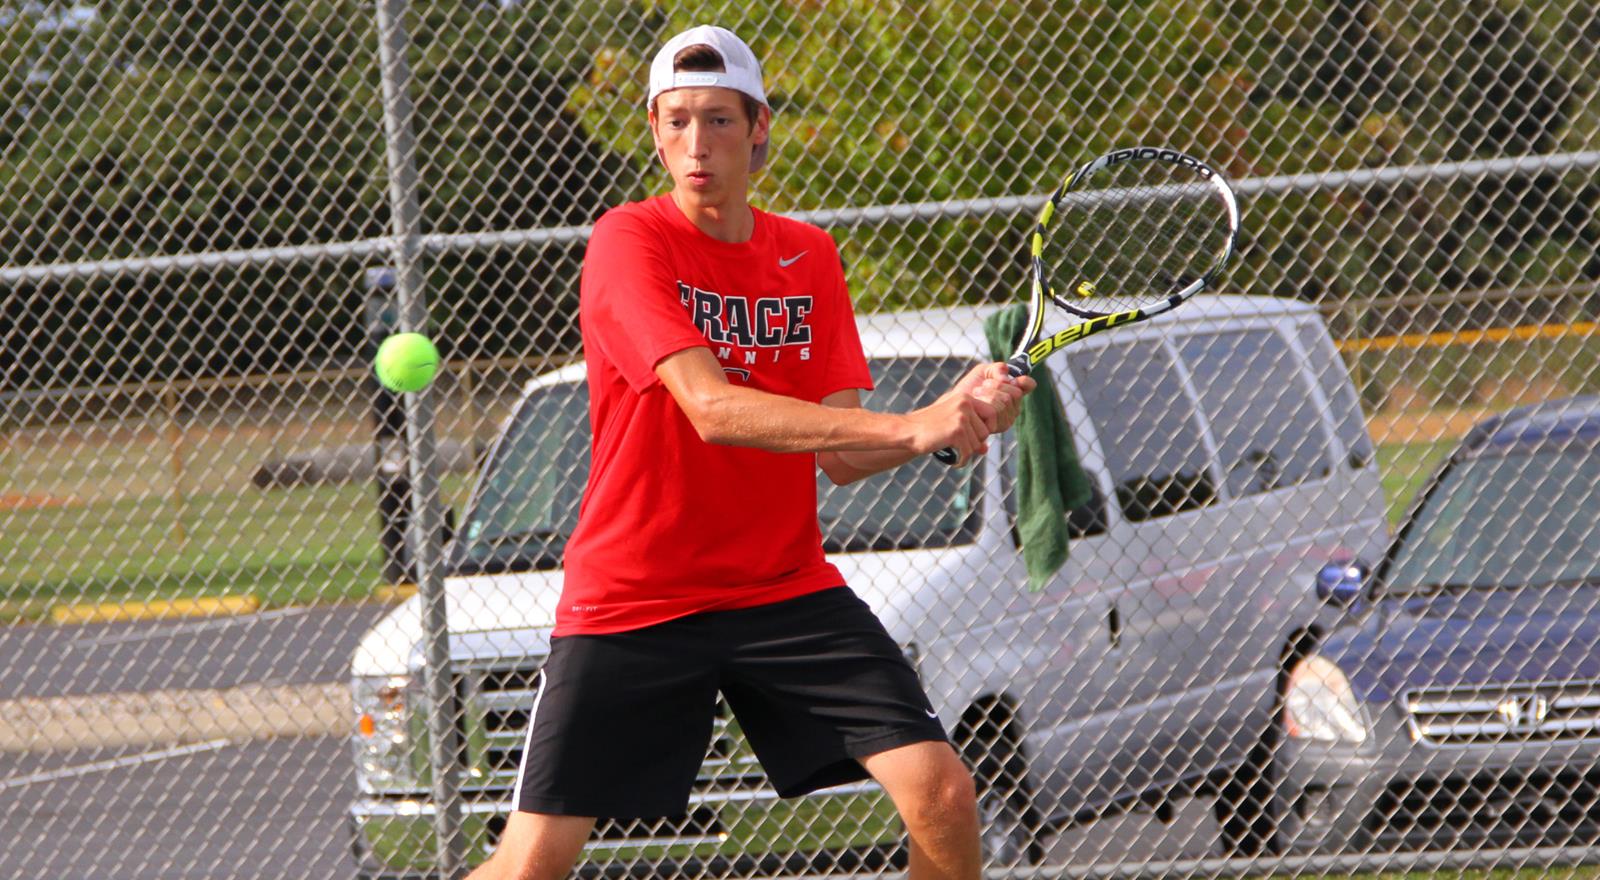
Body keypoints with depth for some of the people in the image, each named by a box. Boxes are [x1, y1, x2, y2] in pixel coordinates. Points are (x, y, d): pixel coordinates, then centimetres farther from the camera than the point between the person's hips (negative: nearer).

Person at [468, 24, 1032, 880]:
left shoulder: (809, 257, 6)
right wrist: (909, 426, -33)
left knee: (943, 796, -10)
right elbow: (713, 407, -26)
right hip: (630, 599, -4)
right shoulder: (629, 242, -12)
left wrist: (958, 414, -21)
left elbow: (840, 455, -1)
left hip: (786, 589, 4)